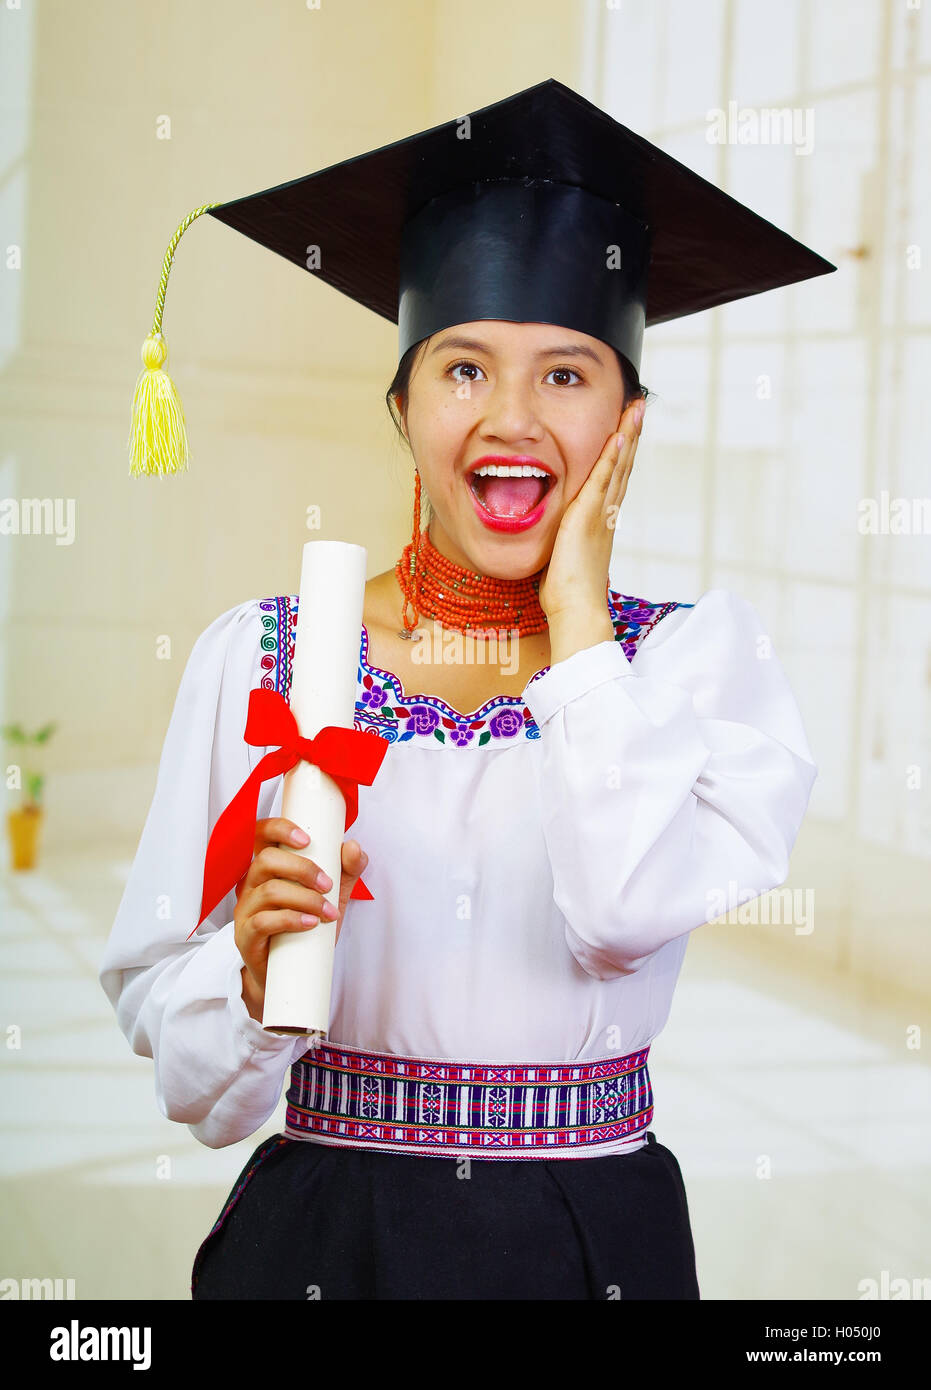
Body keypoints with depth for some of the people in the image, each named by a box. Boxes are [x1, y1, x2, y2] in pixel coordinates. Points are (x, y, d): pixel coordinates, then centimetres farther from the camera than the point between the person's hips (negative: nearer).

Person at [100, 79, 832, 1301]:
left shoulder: (701, 653, -3)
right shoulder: (257, 655, -3)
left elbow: (628, 914, -21)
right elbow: (155, 995, -1)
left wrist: (576, 613, -12)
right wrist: (255, 966, -22)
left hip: (597, 1241, 0)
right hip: (321, 1235, 0)